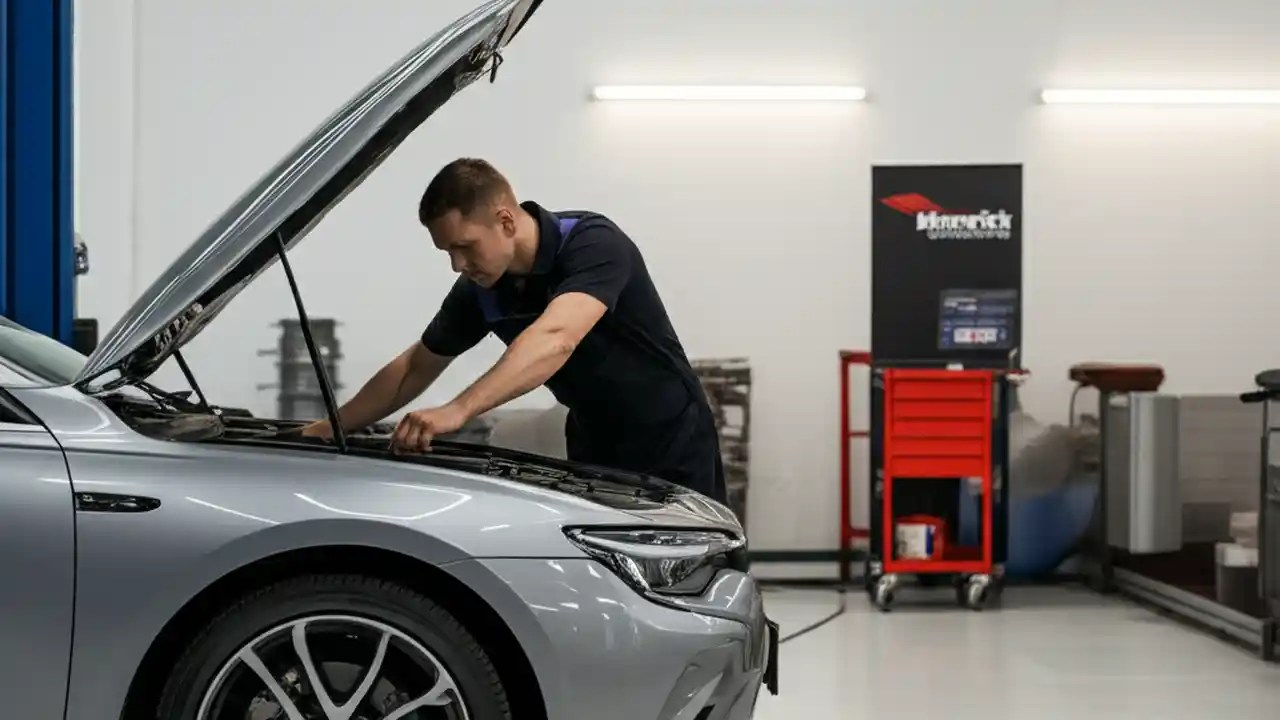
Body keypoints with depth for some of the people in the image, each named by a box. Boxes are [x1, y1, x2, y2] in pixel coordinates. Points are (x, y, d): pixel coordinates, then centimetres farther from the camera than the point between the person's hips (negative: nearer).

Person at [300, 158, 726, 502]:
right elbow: (416, 368, 7)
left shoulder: (593, 243, -28)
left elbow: (555, 340, -45)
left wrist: (458, 411, -56)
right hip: (593, 446, 6)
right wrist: (333, 427, 2)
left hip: (671, 444, -6)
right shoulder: (480, 289, -7)